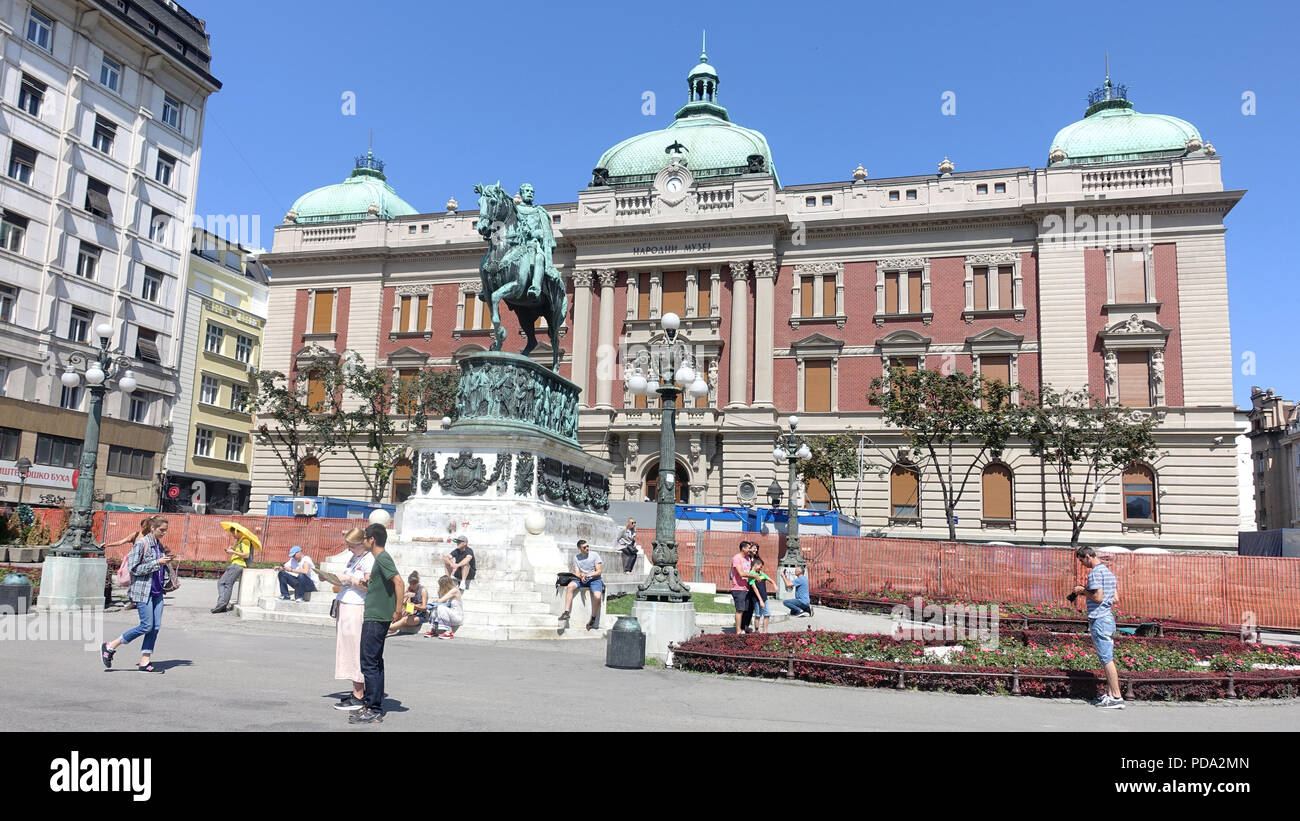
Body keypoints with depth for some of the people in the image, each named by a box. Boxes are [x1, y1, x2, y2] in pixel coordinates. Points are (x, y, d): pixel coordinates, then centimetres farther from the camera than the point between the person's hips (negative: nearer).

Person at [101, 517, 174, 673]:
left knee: (156, 626, 2)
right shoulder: (141, 543, -10)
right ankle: (110, 647, 9)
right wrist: (157, 563, -17)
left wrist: (166, 562, 6)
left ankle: (145, 662, 8)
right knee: (147, 626, -7)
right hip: (143, 590, -7)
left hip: (157, 590, 7)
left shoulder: (159, 544, 12)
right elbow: (134, 569, -15)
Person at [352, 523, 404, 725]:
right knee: (375, 663, 14)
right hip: (375, 618, 10)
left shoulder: (383, 559, -15)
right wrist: (369, 582, 16)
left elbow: (399, 582, -27)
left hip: (375, 619, -10)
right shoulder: (380, 559, 16)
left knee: (369, 664, -6)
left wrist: (398, 610, -26)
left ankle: (373, 711, -2)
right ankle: (374, 706, 21)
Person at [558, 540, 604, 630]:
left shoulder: (595, 554, 0)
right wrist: (581, 576, -18)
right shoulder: (576, 557, 9)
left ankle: (593, 619, -9)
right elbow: (576, 573, 5)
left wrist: (588, 575, -19)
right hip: (581, 579, 3)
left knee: (597, 597, -30)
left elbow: (599, 571, -4)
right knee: (570, 586, -27)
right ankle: (566, 612, -29)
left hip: (594, 579, -3)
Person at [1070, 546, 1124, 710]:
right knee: (1108, 658, 11)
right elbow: (1116, 600, 18)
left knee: (1106, 659, -8)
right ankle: (1110, 694, 13)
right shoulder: (1109, 572, 17)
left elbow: (1098, 598, -20)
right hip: (1109, 618, 10)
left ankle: (1117, 698, -8)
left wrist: (1083, 591, -4)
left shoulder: (1095, 572, -13)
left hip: (1099, 619, -10)